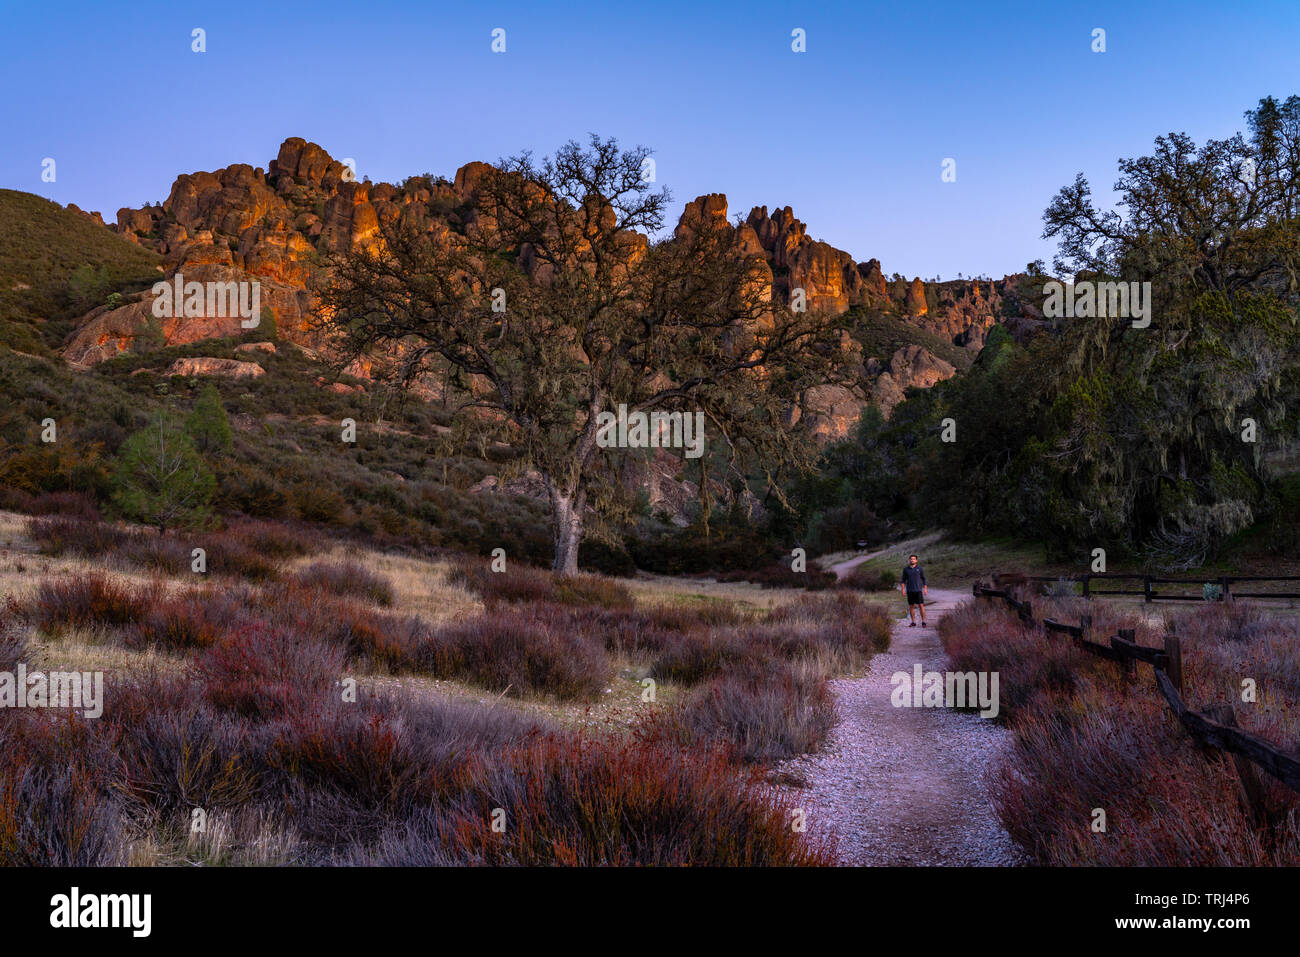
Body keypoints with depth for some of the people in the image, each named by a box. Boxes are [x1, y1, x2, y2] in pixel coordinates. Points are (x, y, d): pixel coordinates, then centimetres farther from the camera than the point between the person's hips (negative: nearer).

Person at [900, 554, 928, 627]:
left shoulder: (920, 568, -1)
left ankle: (923, 622, -1)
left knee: (921, 606, -6)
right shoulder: (905, 569, 4)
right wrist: (903, 589, -2)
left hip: (918, 590, -2)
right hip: (910, 591, 2)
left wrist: (925, 589, -2)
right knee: (911, 606, 4)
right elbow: (903, 580, 8)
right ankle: (913, 622, 12)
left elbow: (924, 579, 4)